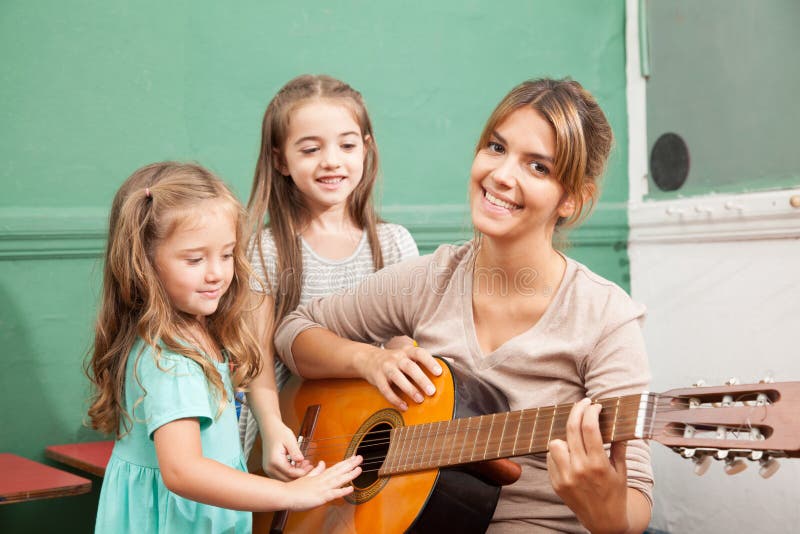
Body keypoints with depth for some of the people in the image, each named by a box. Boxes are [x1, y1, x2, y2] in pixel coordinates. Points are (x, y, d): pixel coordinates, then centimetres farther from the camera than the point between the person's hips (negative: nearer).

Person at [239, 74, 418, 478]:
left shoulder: (394, 244, 5)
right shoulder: (265, 252, -1)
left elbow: (404, 351, 5)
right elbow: (259, 357, -5)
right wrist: (272, 428, -22)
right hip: (292, 447, -1)